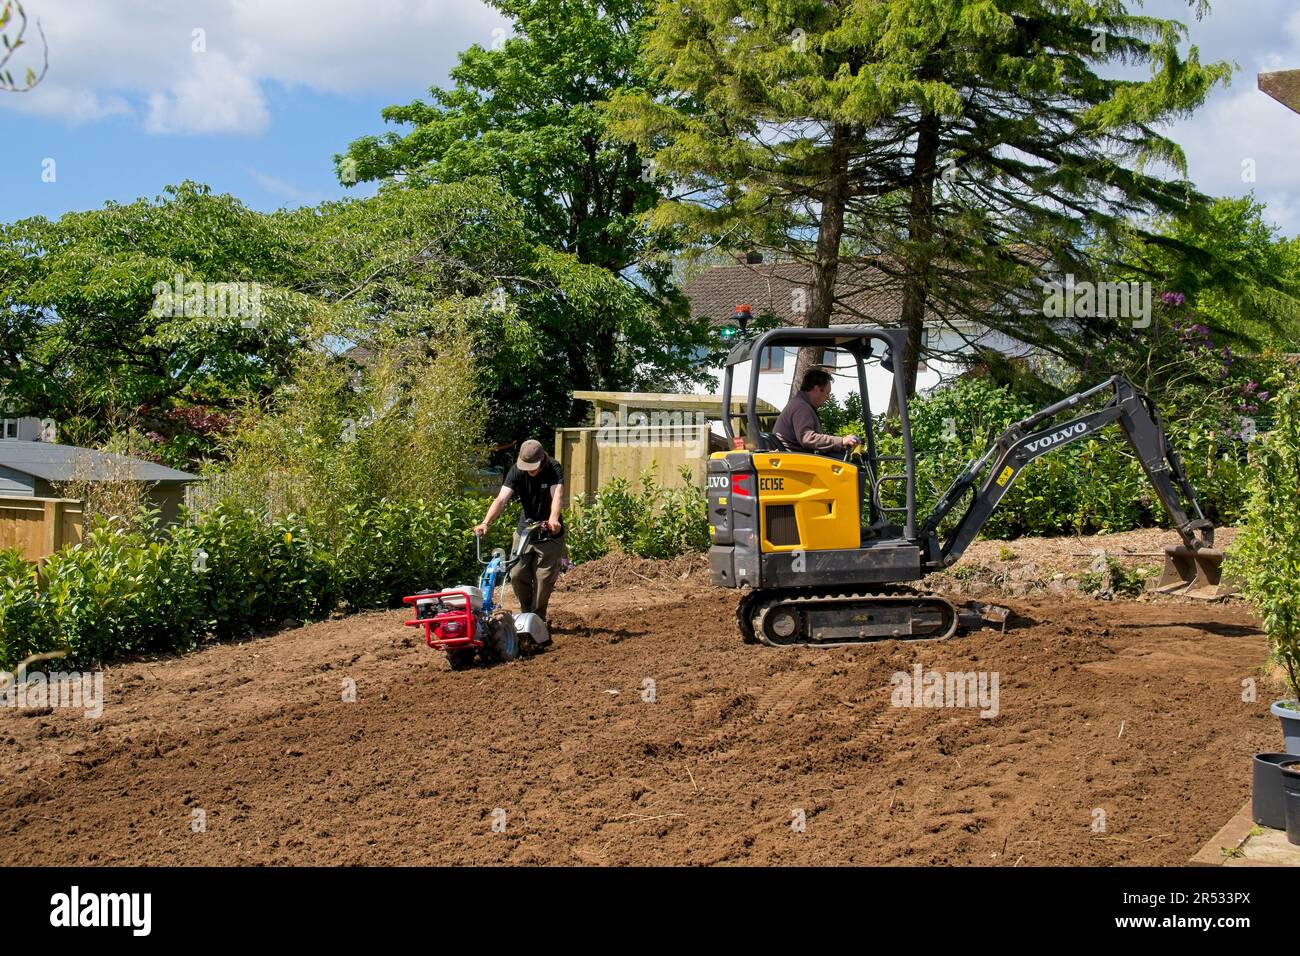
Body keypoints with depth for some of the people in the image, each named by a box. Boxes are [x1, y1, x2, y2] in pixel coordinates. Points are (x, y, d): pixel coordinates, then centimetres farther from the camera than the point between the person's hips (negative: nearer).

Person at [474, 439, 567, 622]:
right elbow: (501, 499, -26)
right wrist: (486, 522, -42)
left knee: (544, 578, -2)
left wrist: (553, 519, -57)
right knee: (517, 574, -2)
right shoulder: (516, 472, -14)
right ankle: (526, 614, 20)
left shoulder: (554, 469, -19)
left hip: (550, 534, -2)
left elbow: (557, 495, -37)